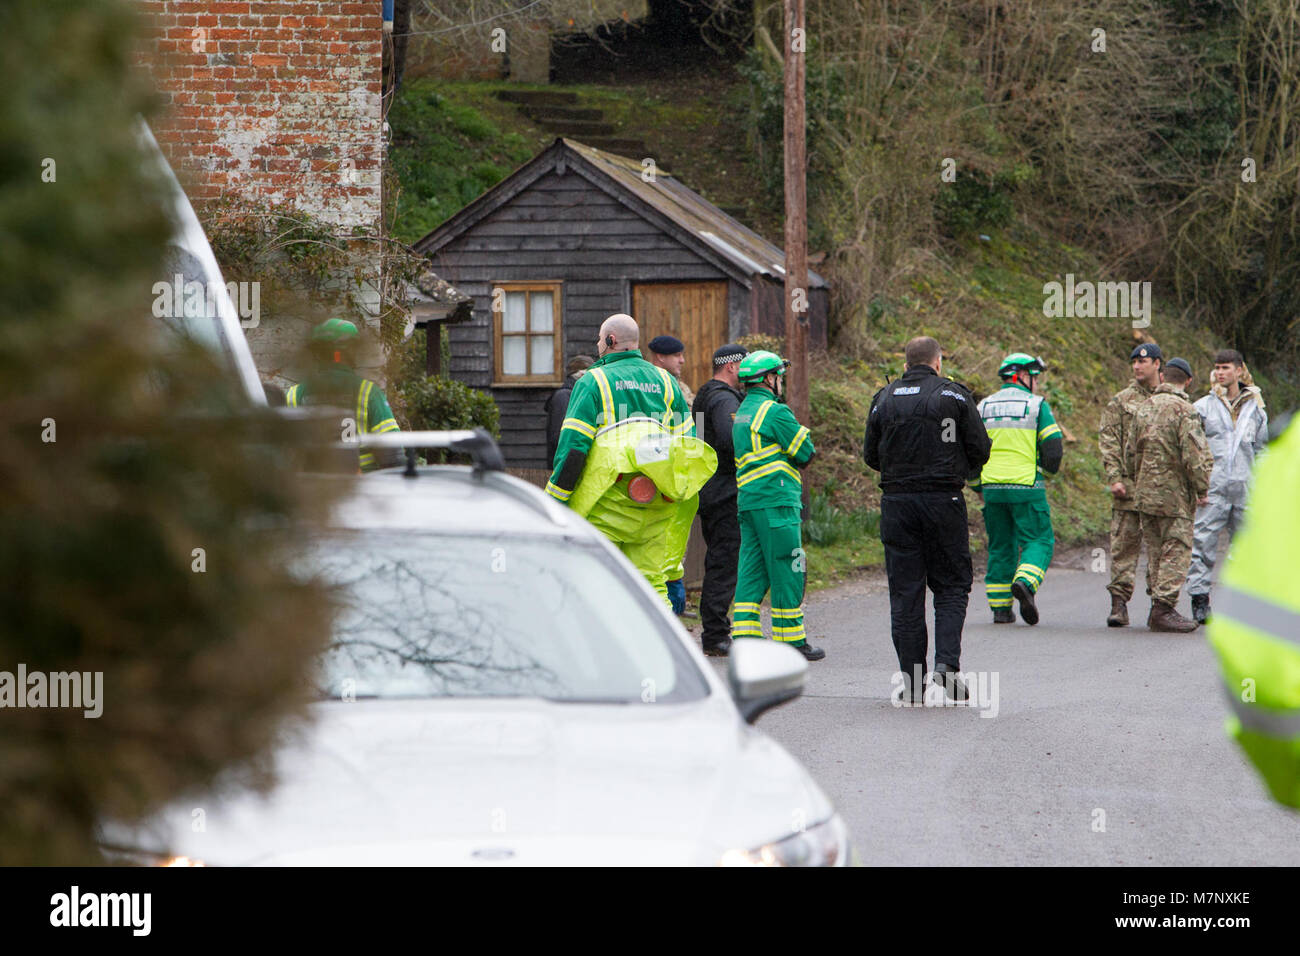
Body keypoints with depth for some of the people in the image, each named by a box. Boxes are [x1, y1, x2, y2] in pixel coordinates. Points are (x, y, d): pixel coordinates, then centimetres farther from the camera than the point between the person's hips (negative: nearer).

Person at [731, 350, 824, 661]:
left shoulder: (742, 413, 19)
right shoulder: (775, 411, -10)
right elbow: (807, 452, -8)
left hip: (748, 500, 9)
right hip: (776, 500, -9)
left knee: (752, 571, 8)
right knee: (787, 573, -3)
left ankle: (745, 637, 3)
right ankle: (791, 641, 0)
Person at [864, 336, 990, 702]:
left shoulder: (884, 399, 7)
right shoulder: (954, 395, -1)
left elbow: (870, 456, 10)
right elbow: (980, 449, -2)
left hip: (897, 503, 2)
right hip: (944, 500, -2)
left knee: (905, 593, 4)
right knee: (951, 588, 8)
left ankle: (912, 682, 3)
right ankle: (947, 664, -11)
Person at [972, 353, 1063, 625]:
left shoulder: (983, 407, 11)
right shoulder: (1037, 405, -2)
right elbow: (1053, 447, -5)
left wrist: (977, 488, 19)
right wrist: (1050, 468, 17)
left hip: (992, 488, 4)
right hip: (1026, 486, -4)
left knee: (1000, 546, 11)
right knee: (1038, 541, 2)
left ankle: (1000, 607, 8)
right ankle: (1025, 583, -25)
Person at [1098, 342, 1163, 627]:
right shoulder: (1120, 401, 5)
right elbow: (1108, 441, 0)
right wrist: (1114, 477, -11)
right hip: (1129, 484, -2)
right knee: (1124, 544, -6)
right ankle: (1119, 602, -5)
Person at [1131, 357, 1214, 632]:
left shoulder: (1144, 408, 10)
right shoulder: (1184, 411, -13)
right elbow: (1196, 455, -17)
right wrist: (1202, 489, -6)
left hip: (1145, 493, 7)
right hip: (1174, 495, -7)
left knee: (1156, 552, 14)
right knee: (1176, 551, -4)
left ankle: (1158, 604, 18)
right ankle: (1164, 607, -9)